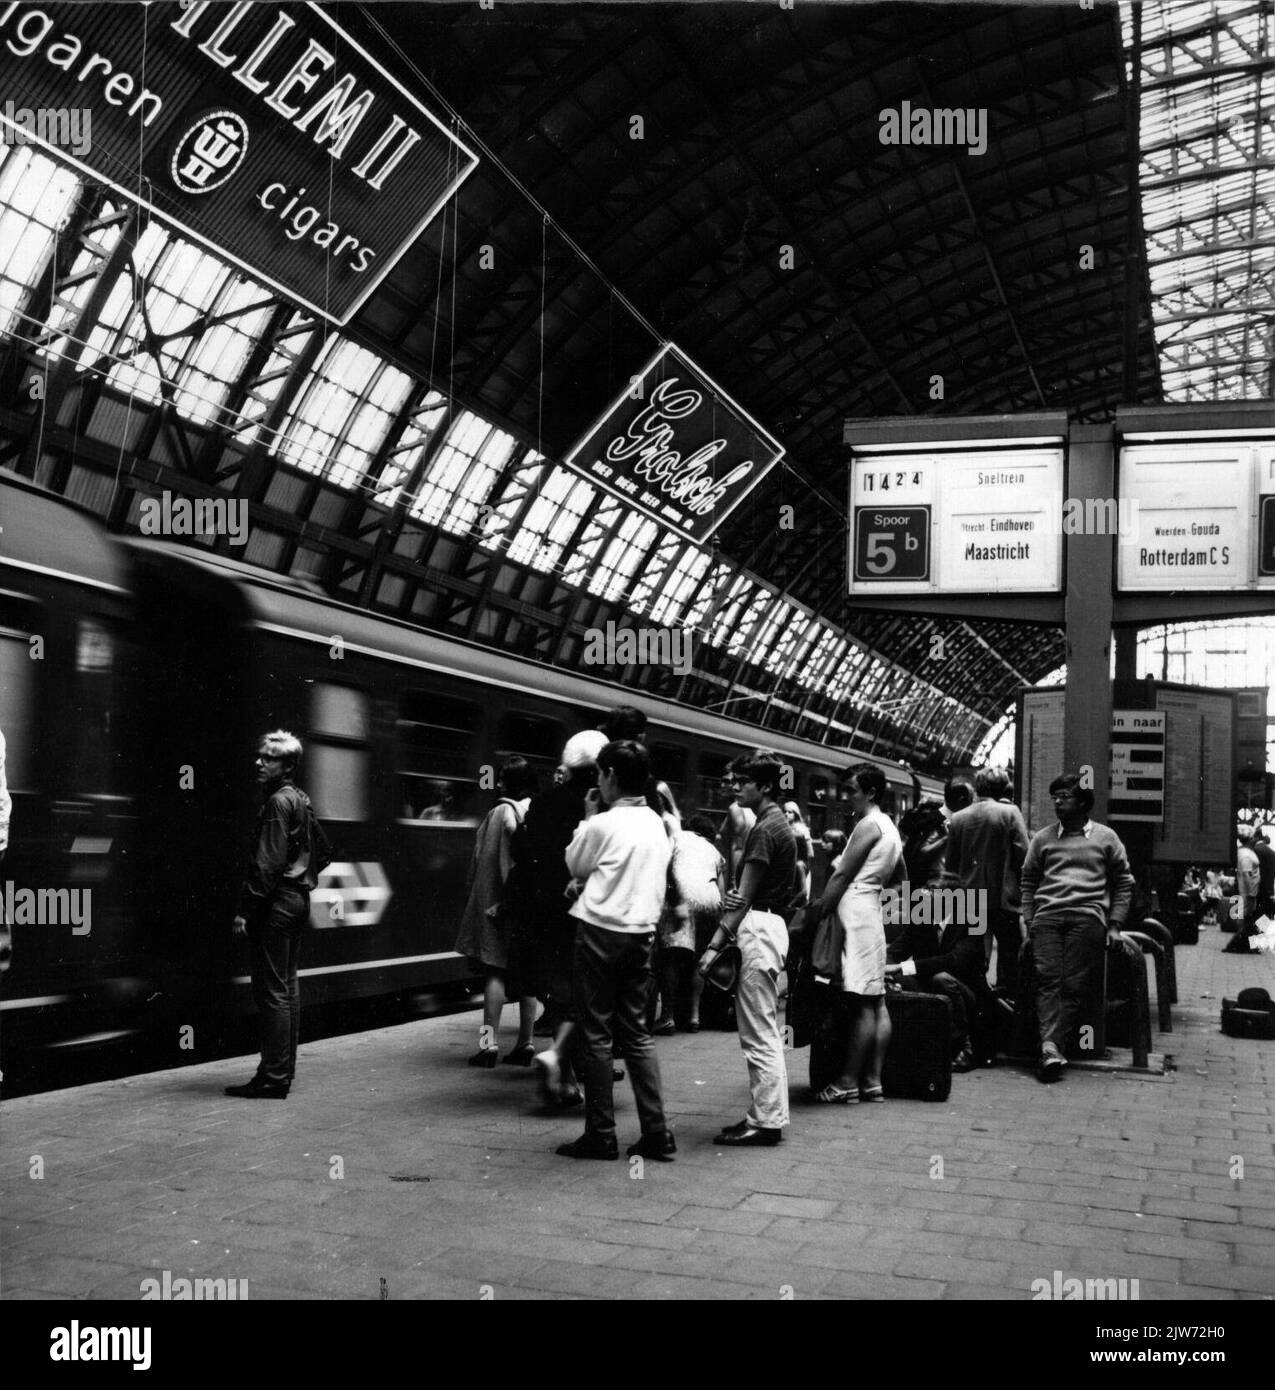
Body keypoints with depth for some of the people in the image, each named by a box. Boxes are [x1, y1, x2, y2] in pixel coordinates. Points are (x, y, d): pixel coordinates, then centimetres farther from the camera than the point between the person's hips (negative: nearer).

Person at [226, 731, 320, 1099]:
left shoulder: (278, 802, -13)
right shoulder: (300, 800, 16)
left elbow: (268, 862, -18)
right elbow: (324, 850, 22)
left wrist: (246, 910, -18)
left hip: (276, 902, -10)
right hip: (298, 898, 10)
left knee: (272, 990, -8)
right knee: (288, 986, 12)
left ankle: (273, 1078, -7)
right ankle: (284, 1070, 17)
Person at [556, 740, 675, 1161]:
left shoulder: (602, 824, -13)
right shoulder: (656, 824, 7)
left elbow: (573, 865, 4)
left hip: (601, 932, -6)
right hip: (641, 933, 6)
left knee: (596, 1034, 2)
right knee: (636, 1032, 11)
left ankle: (601, 1134, 6)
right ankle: (656, 1131, 8)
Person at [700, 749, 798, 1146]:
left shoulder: (765, 829, -14)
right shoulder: (778, 823, 17)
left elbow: (743, 897, -18)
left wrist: (716, 943, -18)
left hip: (758, 928, -11)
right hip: (770, 924, 11)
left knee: (758, 1033, -6)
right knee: (766, 1030, 14)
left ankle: (766, 1121, -2)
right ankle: (768, 1114, 20)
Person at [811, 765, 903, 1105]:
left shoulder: (868, 825, -11)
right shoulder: (890, 827, 18)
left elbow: (841, 876, -12)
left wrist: (818, 911, -9)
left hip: (854, 911, -10)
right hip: (872, 911, 10)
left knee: (861, 1004, -9)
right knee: (876, 1002, 8)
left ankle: (848, 1083, -7)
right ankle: (873, 1081, 11)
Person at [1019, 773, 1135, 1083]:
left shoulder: (1105, 837, 14)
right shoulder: (1042, 838, 19)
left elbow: (1124, 882, 15)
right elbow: (1028, 883, 19)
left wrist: (1115, 924, 6)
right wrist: (1028, 922, 7)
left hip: (1087, 917, -1)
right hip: (1047, 917, 2)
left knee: (1074, 986, -13)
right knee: (1047, 981, -15)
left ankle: (1051, 1047, -16)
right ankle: (1051, 1049, -25)